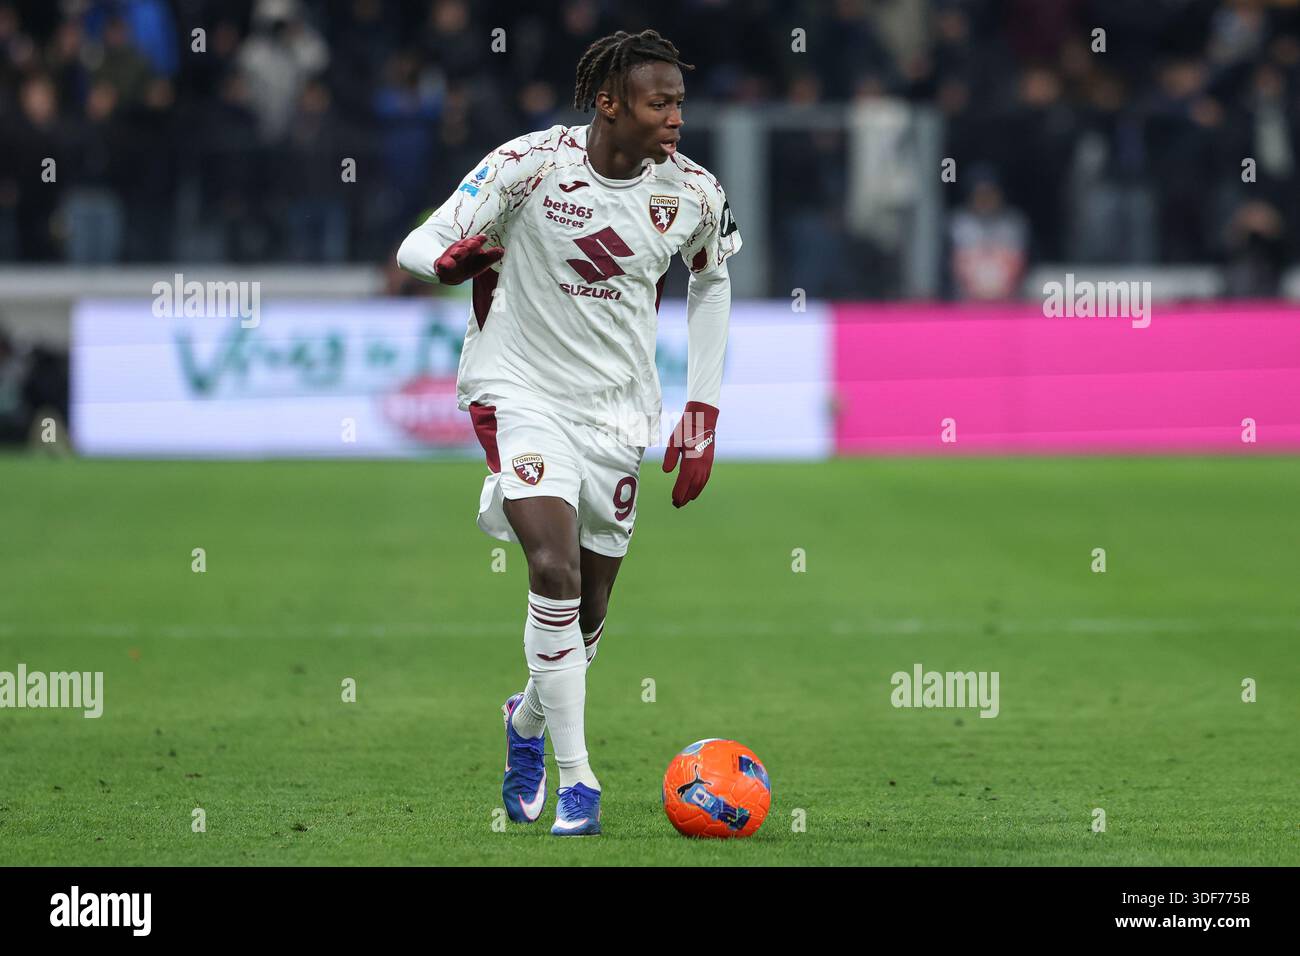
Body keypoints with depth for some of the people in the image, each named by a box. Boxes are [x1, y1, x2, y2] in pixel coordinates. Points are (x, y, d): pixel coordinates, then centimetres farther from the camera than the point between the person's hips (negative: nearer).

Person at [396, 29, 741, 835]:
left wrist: (703, 418, 11)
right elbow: (415, 251, -13)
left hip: (619, 411, 4)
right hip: (523, 396, -4)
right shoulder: (531, 164, -16)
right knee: (555, 570, -23)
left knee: (589, 614, 10)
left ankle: (530, 719, 43)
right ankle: (576, 781, -15)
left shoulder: (693, 194, -5)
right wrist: (456, 260, -38)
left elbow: (711, 283, 15)